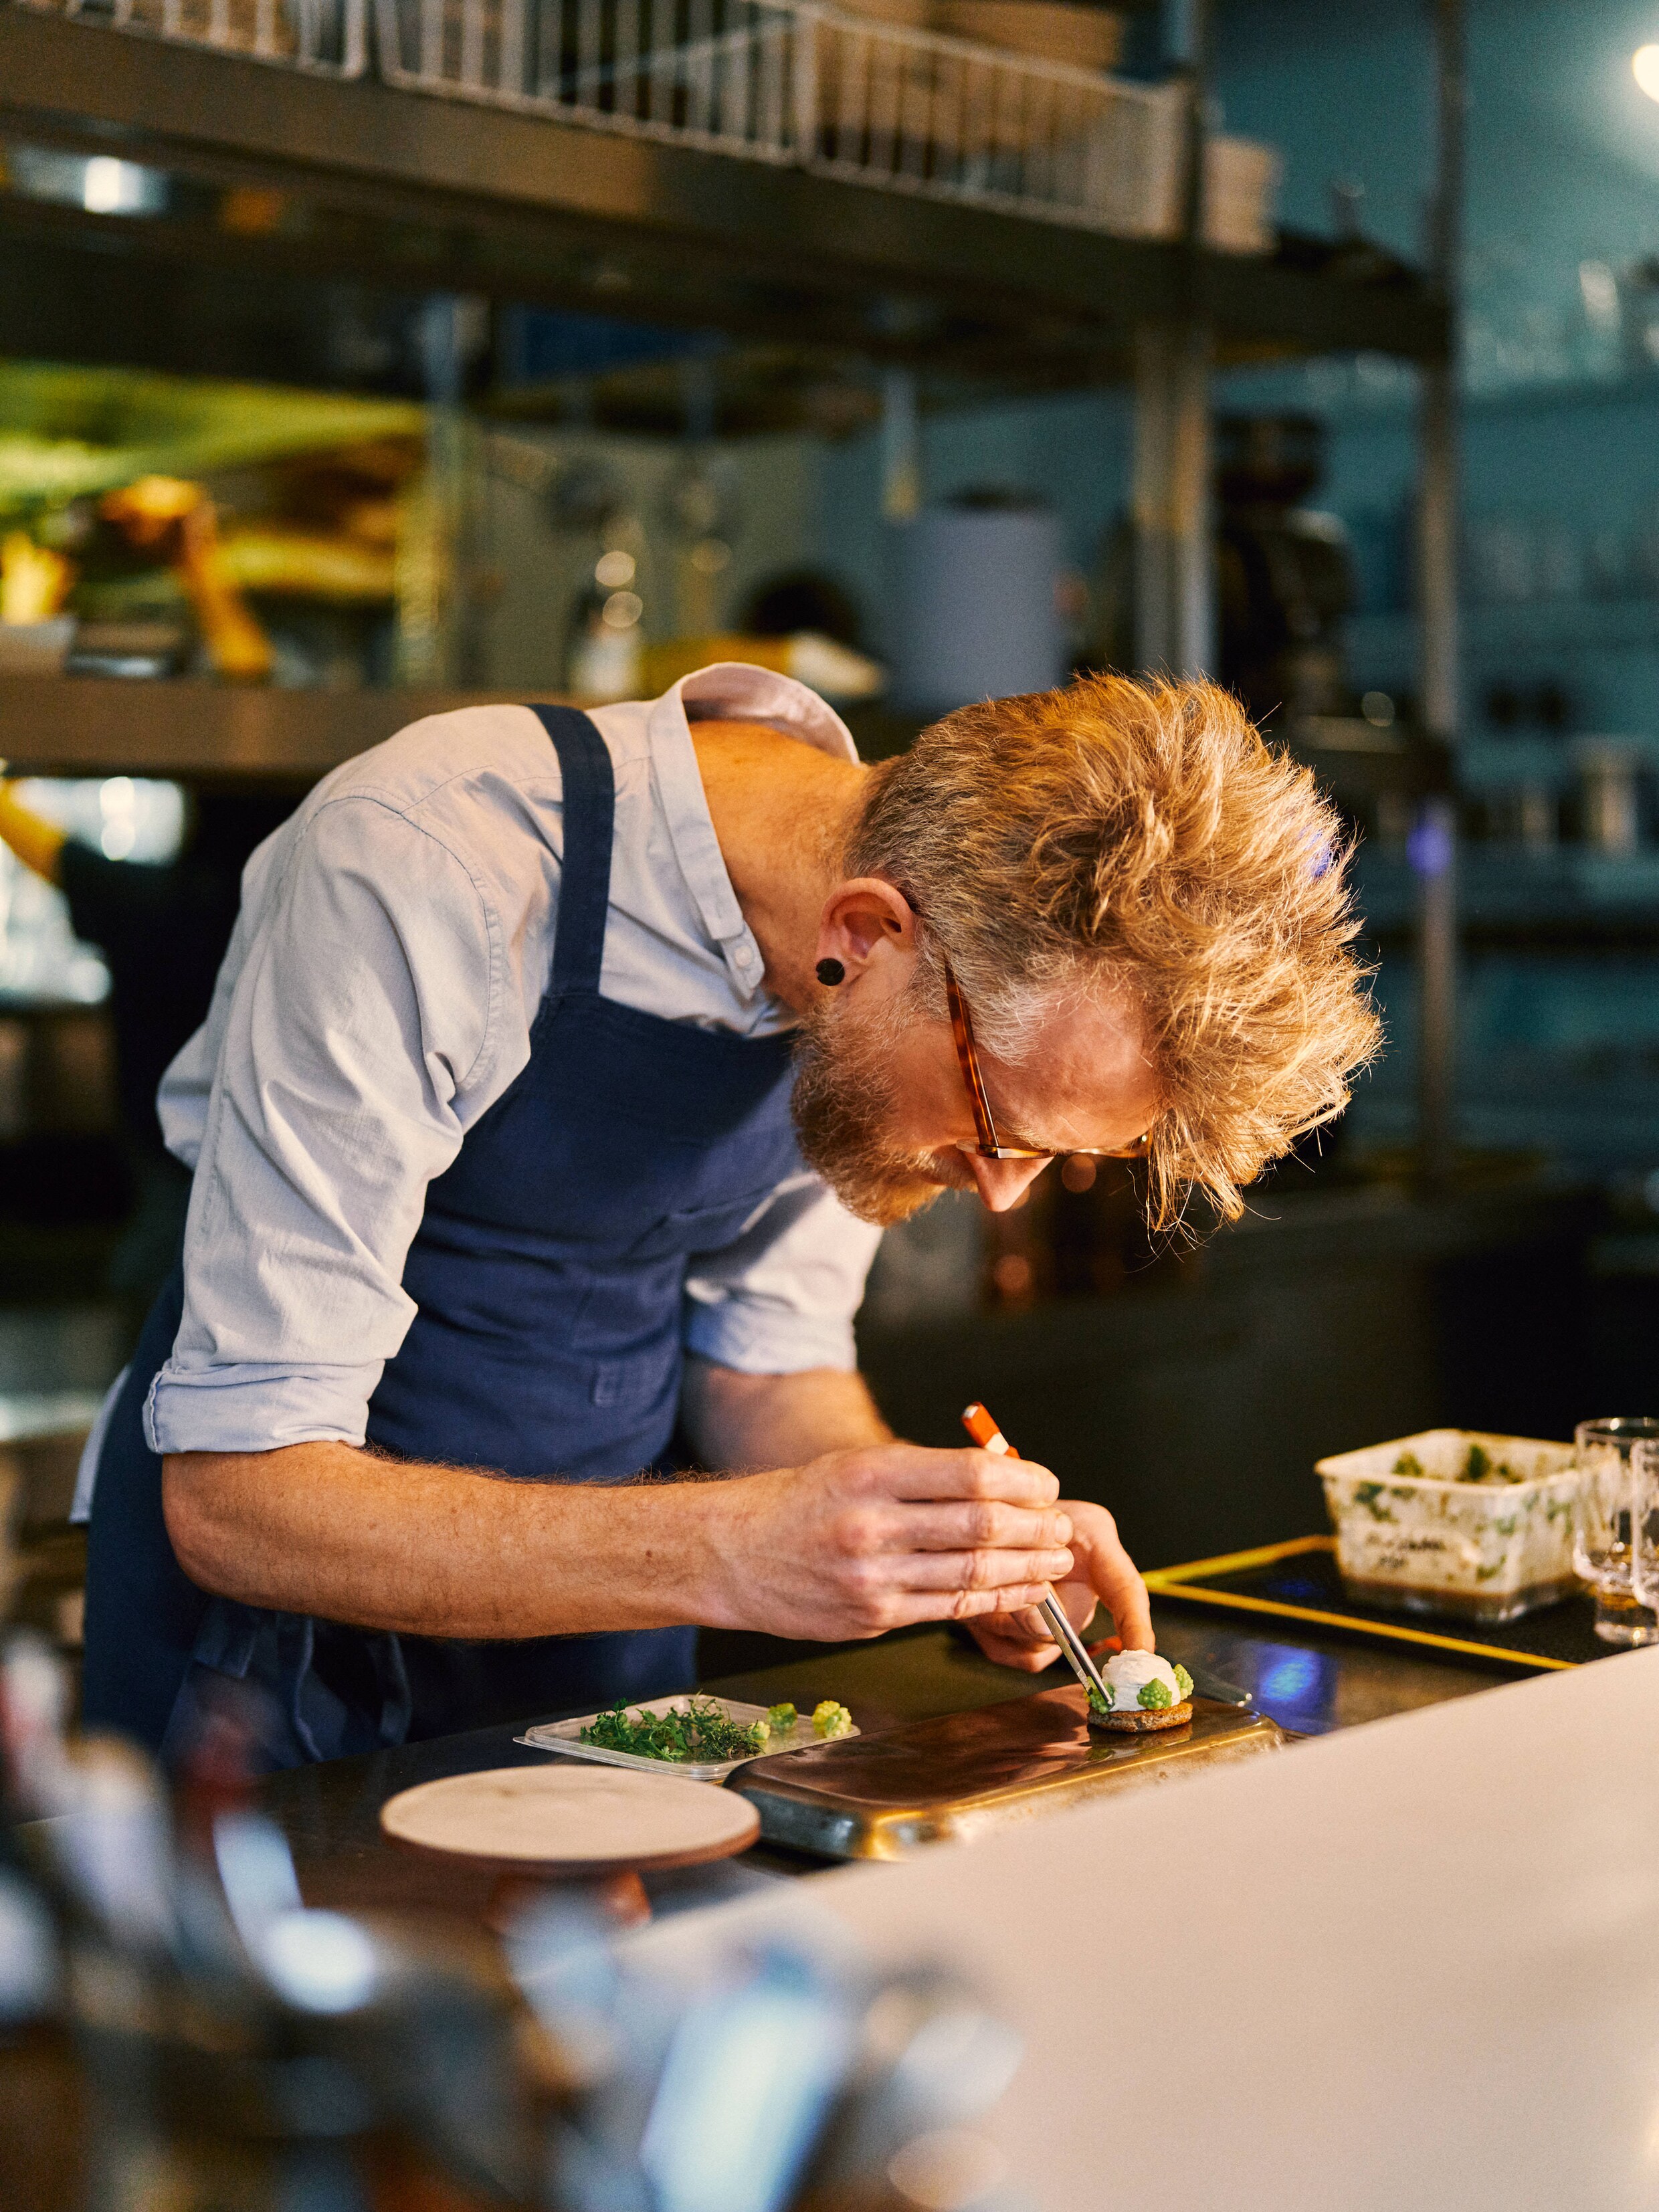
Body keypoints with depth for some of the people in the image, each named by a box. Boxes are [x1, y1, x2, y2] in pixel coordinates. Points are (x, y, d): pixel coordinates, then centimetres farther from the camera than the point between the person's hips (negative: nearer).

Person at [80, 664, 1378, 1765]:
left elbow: (765, 1371, 5)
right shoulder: (425, 879, -27)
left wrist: (955, 1538, -14)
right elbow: (231, 1493, -26)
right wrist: (732, 1554, -34)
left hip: (597, 1615, 4)